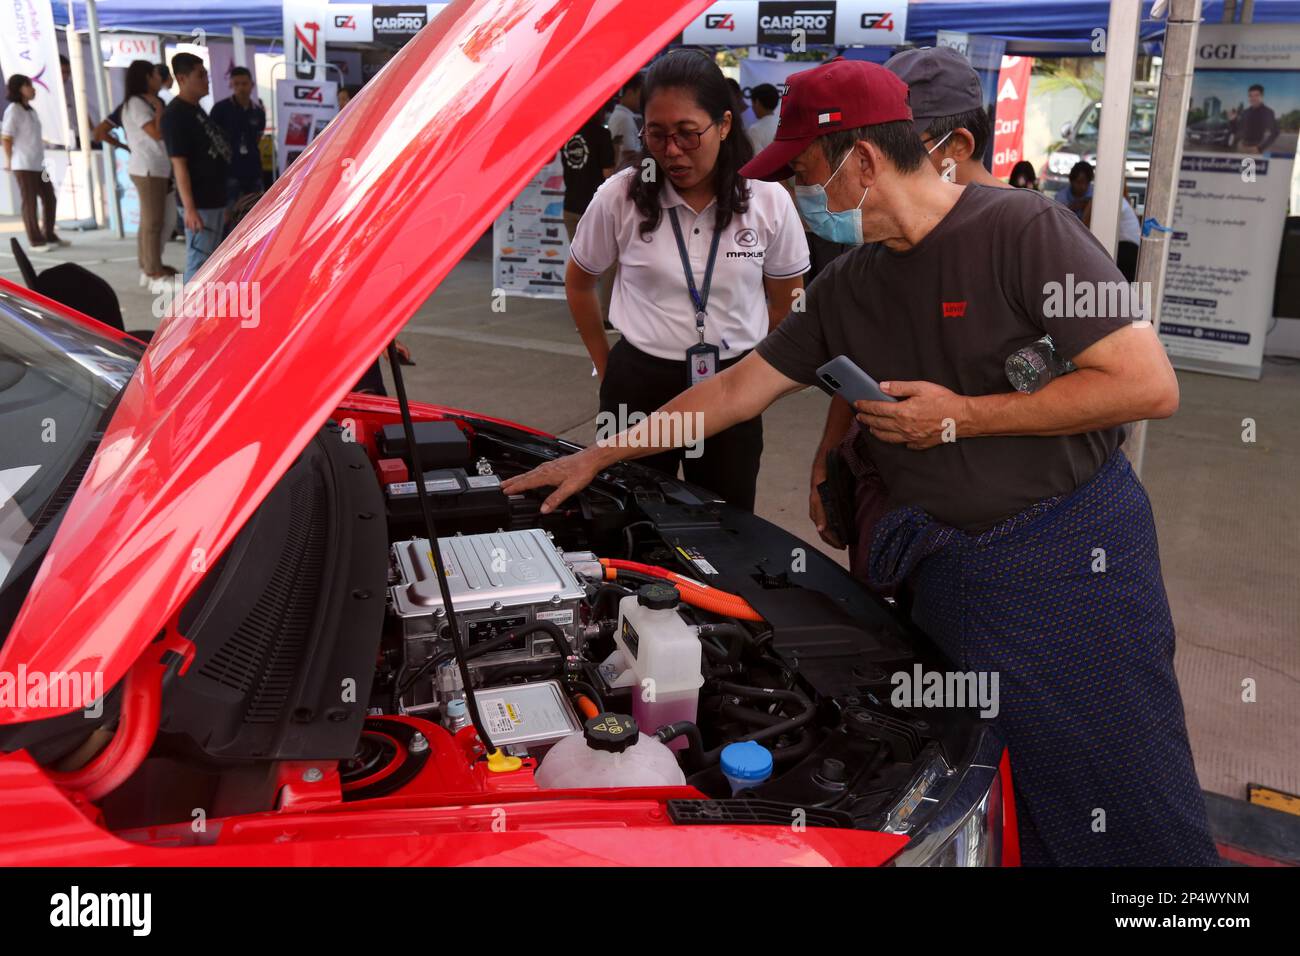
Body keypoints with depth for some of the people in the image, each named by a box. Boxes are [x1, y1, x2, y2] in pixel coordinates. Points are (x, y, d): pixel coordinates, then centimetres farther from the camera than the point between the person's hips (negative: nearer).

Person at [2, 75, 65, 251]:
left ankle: (49, 236, 22)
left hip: (38, 164, 8)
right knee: (30, 203, -2)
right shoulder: (13, 110, -10)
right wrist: (9, 161, -4)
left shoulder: (30, 110, 14)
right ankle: (36, 241, 3)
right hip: (23, 165, -8)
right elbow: (6, 138, -10)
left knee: (49, 199, 11)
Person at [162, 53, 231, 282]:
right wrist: (189, 208, -24)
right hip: (199, 202, -9)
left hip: (214, 198, 9)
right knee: (199, 262, -6)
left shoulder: (197, 110, 15)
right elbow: (179, 164, -19)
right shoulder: (175, 115, -13)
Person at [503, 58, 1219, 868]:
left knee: (1130, 807, 4)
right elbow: (736, 389, 11)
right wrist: (599, 457, 12)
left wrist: (962, 416, -17)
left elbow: (1150, 385, -18)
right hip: (941, 565, 6)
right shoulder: (850, 287, 6)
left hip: (1071, 556, -6)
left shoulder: (1024, 231, -13)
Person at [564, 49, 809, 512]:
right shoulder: (619, 197, -9)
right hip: (639, 385, 0)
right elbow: (579, 283, 7)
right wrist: (606, 367, 8)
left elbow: (786, 304, 6)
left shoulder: (768, 201, -7)